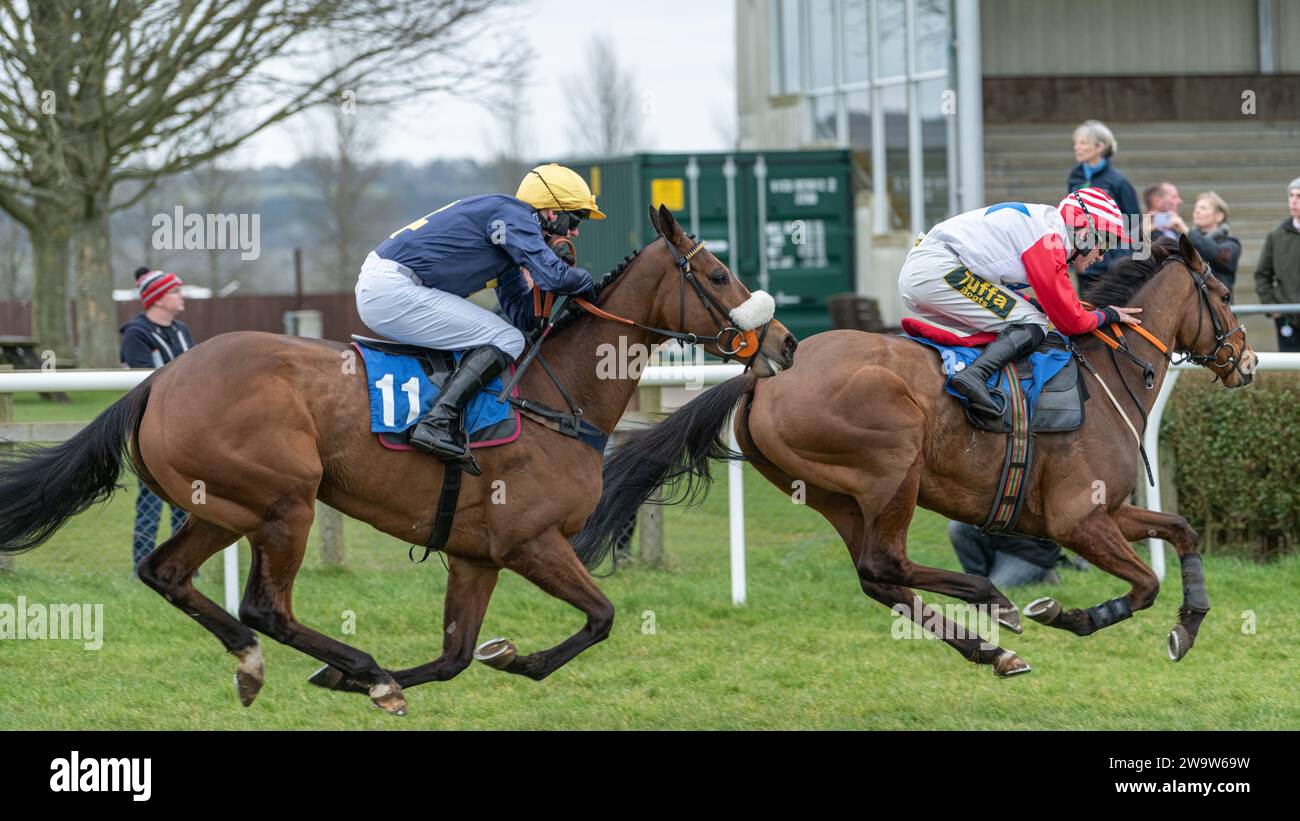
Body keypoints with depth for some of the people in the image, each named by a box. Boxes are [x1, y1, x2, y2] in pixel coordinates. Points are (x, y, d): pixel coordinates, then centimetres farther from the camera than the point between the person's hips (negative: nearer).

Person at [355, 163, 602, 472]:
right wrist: (584, 280, 3)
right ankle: (439, 422, -25)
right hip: (393, 292, -11)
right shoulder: (514, 214, -7)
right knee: (506, 340, -12)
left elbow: (523, 315, 21)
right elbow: (553, 276, -18)